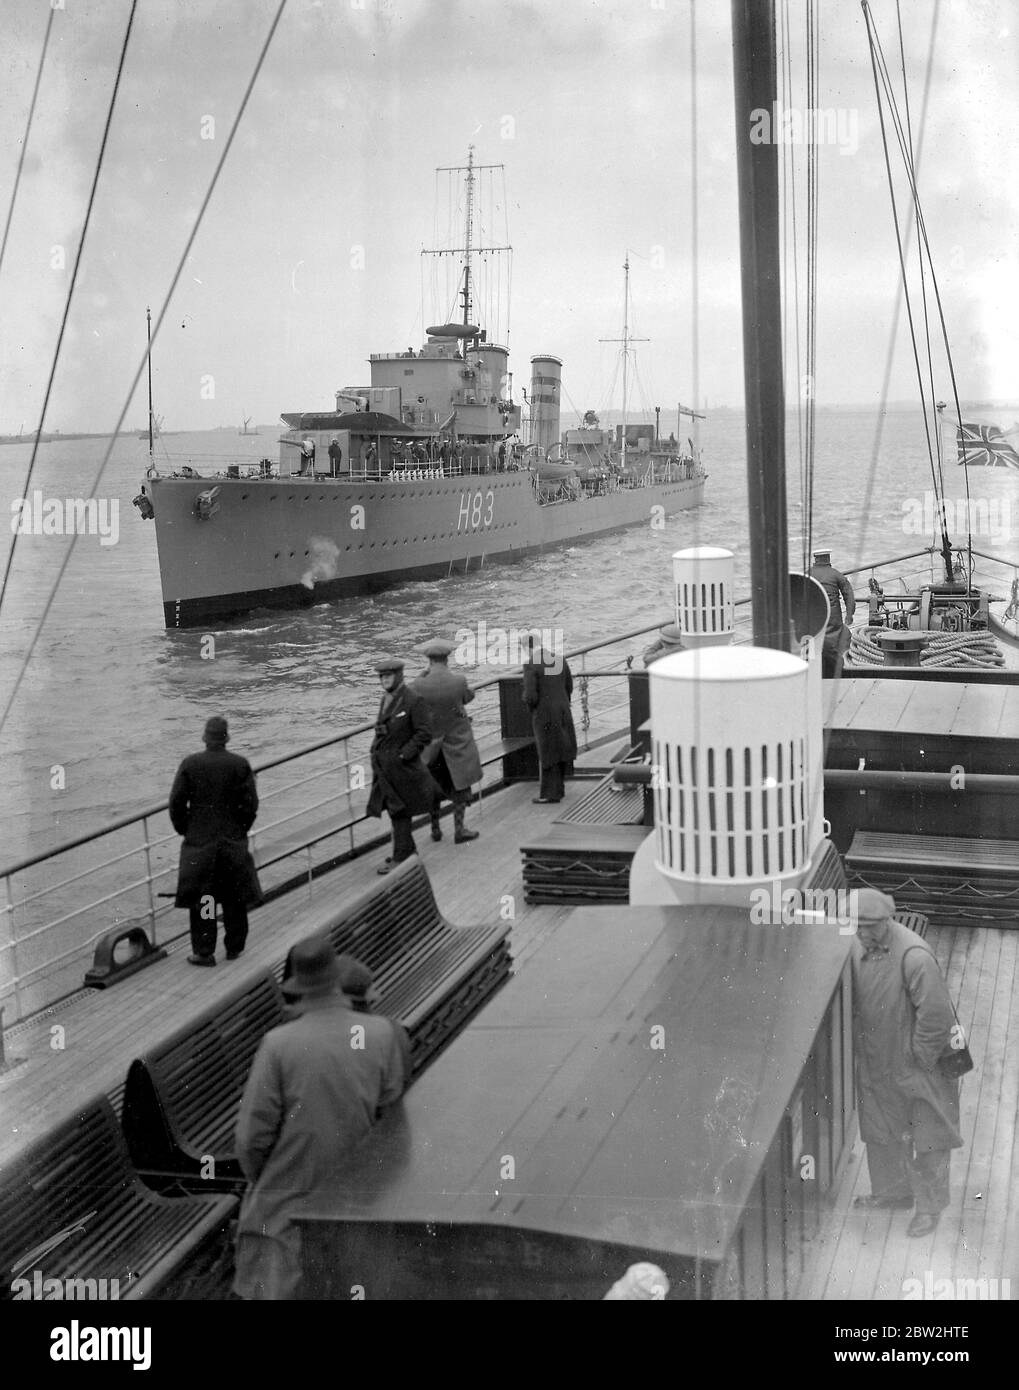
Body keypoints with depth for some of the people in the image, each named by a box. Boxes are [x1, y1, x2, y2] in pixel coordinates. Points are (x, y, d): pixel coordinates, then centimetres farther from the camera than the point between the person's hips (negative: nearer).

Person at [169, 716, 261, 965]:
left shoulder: (190, 764, -6)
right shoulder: (241, 765, -6)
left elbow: (176, 803, -5)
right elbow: (250, 804, -6)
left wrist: (185, 830, 8)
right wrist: (240, 830, 8)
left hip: (199, 842, -1)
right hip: (233, 842, 1)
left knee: (201, 899, 8)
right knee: (234, 899, 13)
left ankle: (204, 952, 10)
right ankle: (234, 948, 22)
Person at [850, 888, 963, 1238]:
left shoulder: (914, 956, -30)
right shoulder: (859, 946, -6)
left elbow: (935, 1013, -26)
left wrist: (920, 1060, -17)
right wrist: (859, 1047, 9)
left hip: (918, 1064, -7)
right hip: (877, 1062, 7)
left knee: (927, 1137, 10)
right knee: (880, 1132, 22)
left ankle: (929, 1206, 27)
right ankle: (892, 1192, 43)